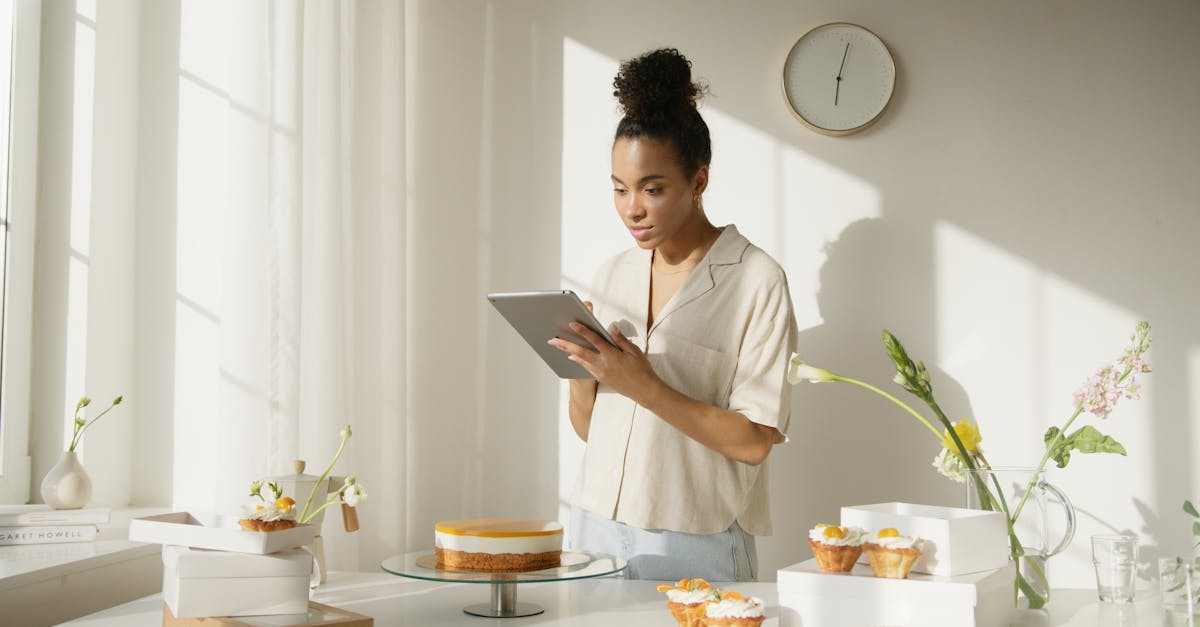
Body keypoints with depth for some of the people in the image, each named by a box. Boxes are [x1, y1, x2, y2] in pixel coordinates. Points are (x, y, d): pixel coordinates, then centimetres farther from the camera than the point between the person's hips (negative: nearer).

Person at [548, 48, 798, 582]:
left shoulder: (756, 281, -10)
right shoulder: (611, 276, 8)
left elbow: (754, 441, -14)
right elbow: (586, 426, 12)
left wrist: (642, 386, -22)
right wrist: (579, 364, -7)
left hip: (693, 549, -5)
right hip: (597, 529, 5)